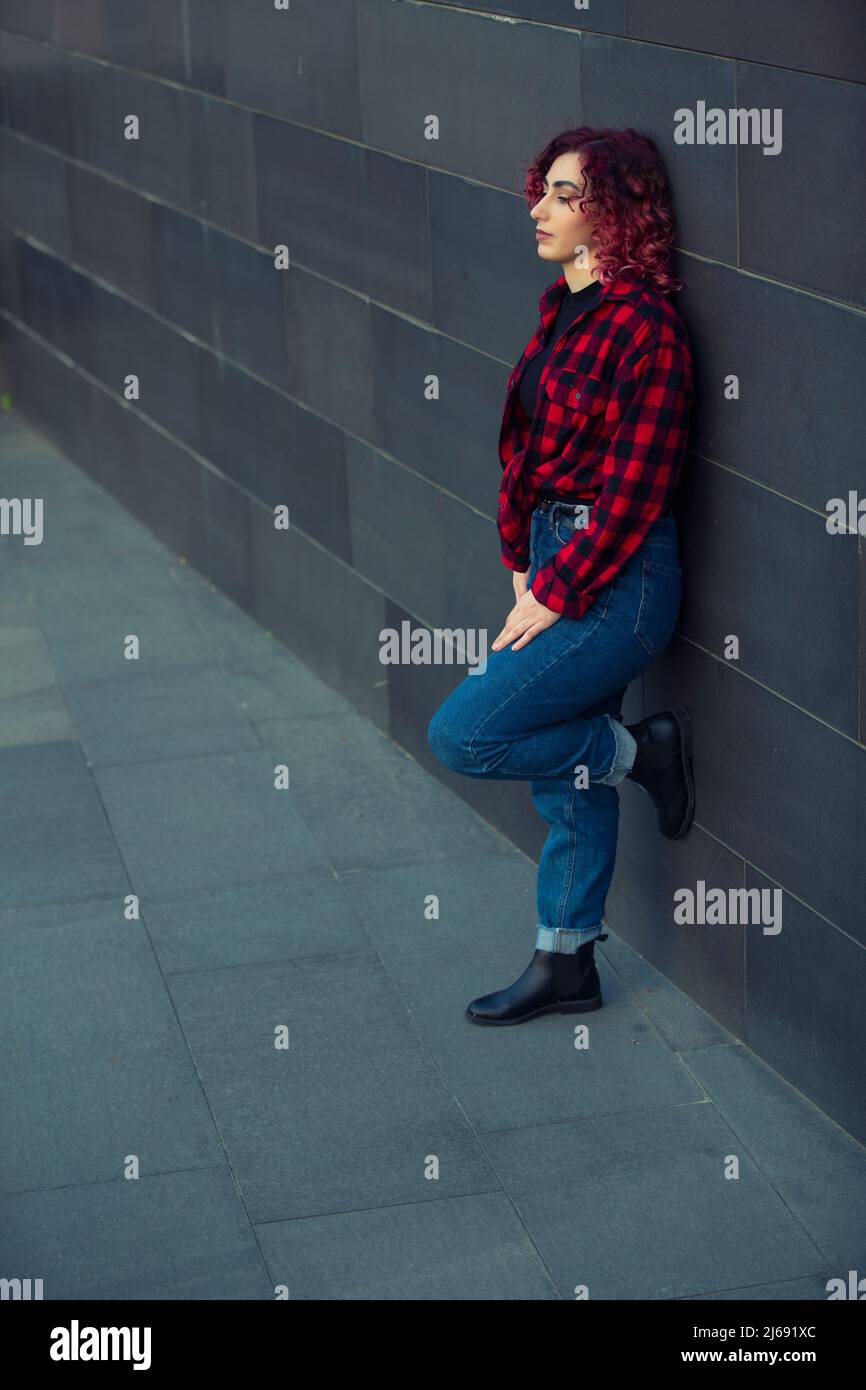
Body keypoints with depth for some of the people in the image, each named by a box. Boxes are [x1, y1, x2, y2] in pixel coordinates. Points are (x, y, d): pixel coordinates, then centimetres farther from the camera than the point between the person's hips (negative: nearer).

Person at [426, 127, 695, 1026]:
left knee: (461, 736, -11)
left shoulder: (643, 328, -19)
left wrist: (553, 597, -15)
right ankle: (565, 965, 28)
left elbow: (634, 494, -20)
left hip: (617, 581, -9)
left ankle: (639, 750, 8)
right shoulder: (562, 307, 7)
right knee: (563, 775, 15)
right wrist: (523, 564, 8)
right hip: (557, 557, 9)